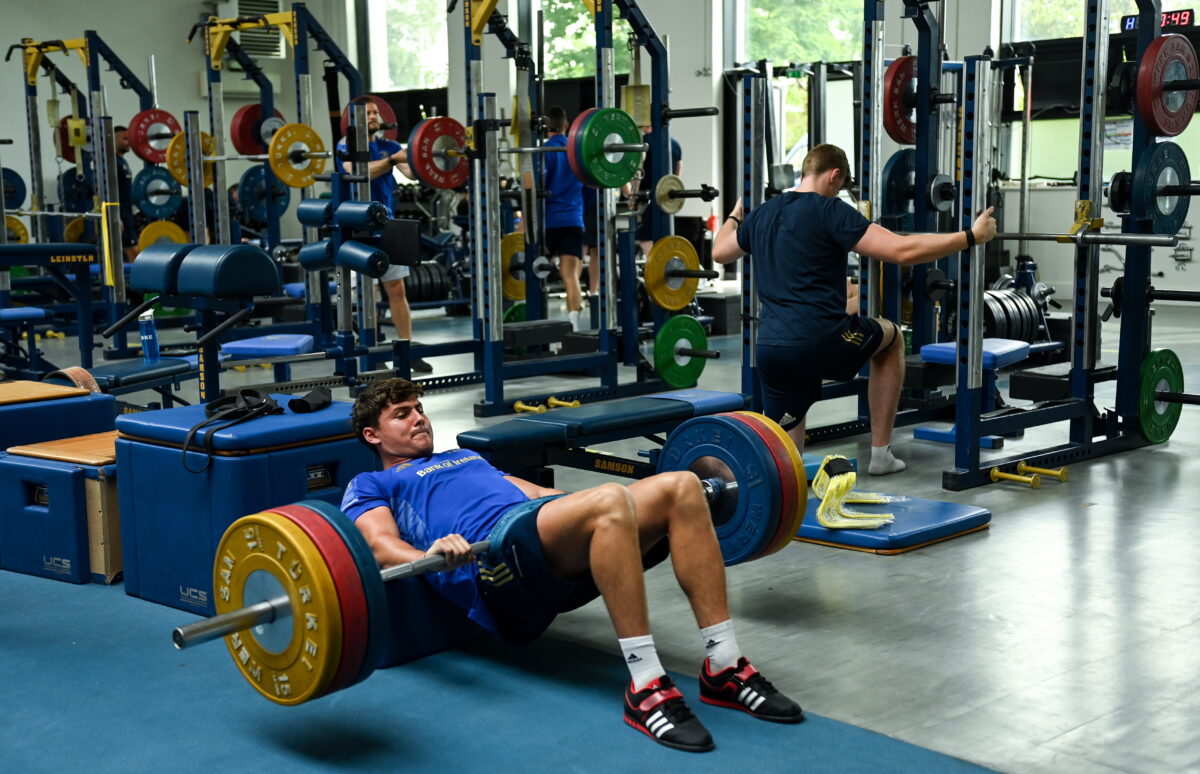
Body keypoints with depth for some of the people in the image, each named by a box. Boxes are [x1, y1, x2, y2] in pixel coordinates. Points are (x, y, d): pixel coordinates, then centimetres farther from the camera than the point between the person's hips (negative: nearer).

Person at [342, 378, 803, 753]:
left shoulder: (465, 458, 41)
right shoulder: (369, 487, 22)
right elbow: (382, 546, 1)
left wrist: (636, 512, 17)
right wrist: (433, 553, -24)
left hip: (559, 558, 7)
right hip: (493, 557, -7)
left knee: (680, 488, -18)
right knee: (608, 502, -36)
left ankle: (724, 667, -20)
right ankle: (645, 689, -35)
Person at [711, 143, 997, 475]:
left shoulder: (762, 215, 15)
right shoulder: (830, 211, -6)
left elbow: (719, 252, 34)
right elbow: (903, 251, -14)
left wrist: (733, 218, 55)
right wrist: (971, 236, -5)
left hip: (770, 349, 5)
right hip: (822, 343, -5)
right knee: (890, 336, 27)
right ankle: (880, 453, 27)